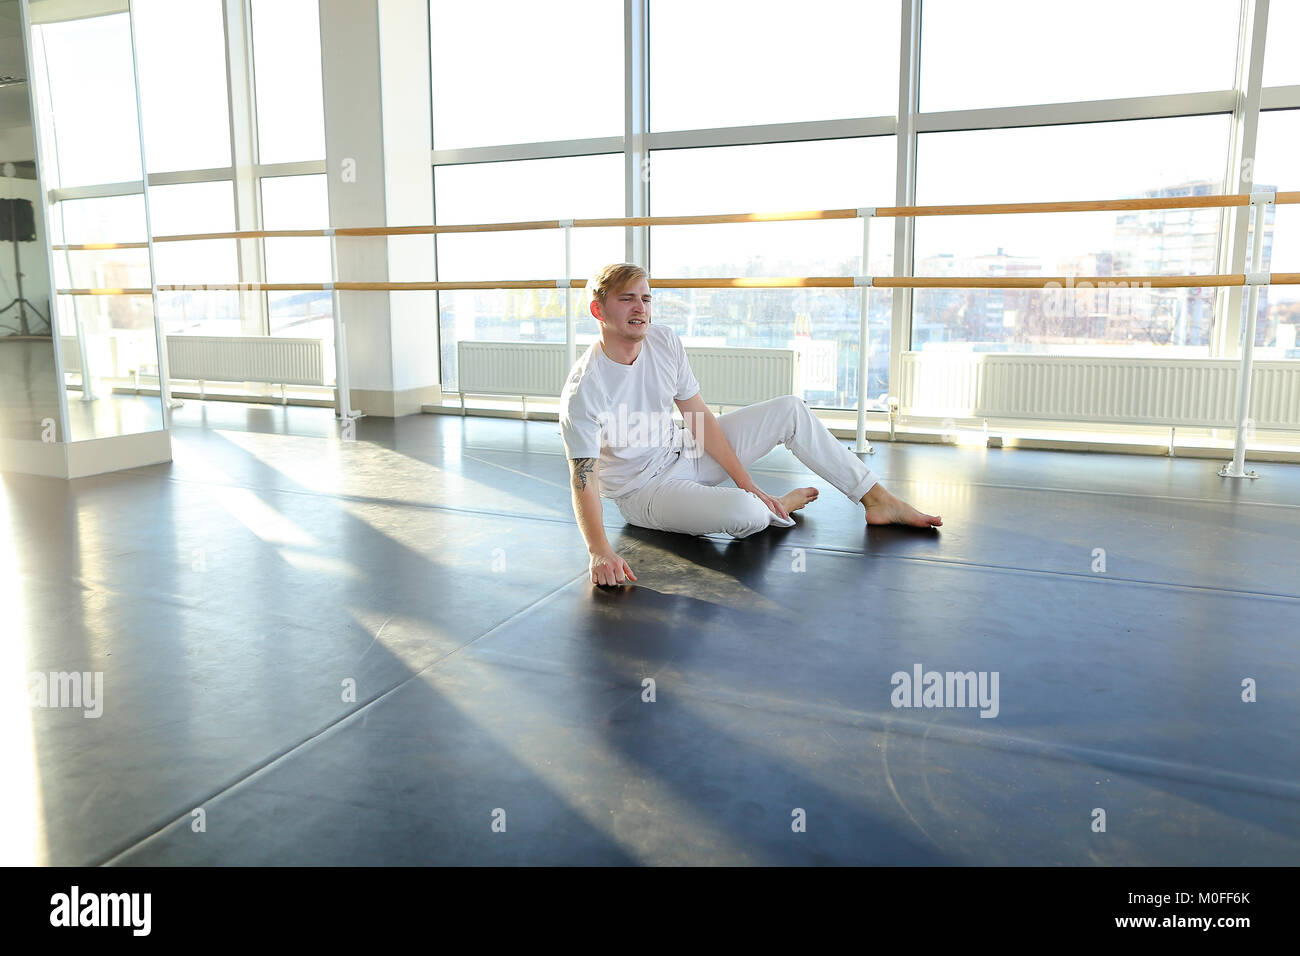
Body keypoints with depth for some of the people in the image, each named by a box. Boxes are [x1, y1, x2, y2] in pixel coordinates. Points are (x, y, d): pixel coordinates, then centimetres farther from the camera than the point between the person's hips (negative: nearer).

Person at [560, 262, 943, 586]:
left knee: (790, 409, 3)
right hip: (644, 490, -7)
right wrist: (599, 551, -45)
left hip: (685, 452, 7)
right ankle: (777, 507, 4)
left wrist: (745, 482, -6)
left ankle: (877, 499, 12)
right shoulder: (583, 391, -27)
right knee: (744, 512, -35)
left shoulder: (664, 341, -8)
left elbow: (699, 418, -2)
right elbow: (584, 482, -29)